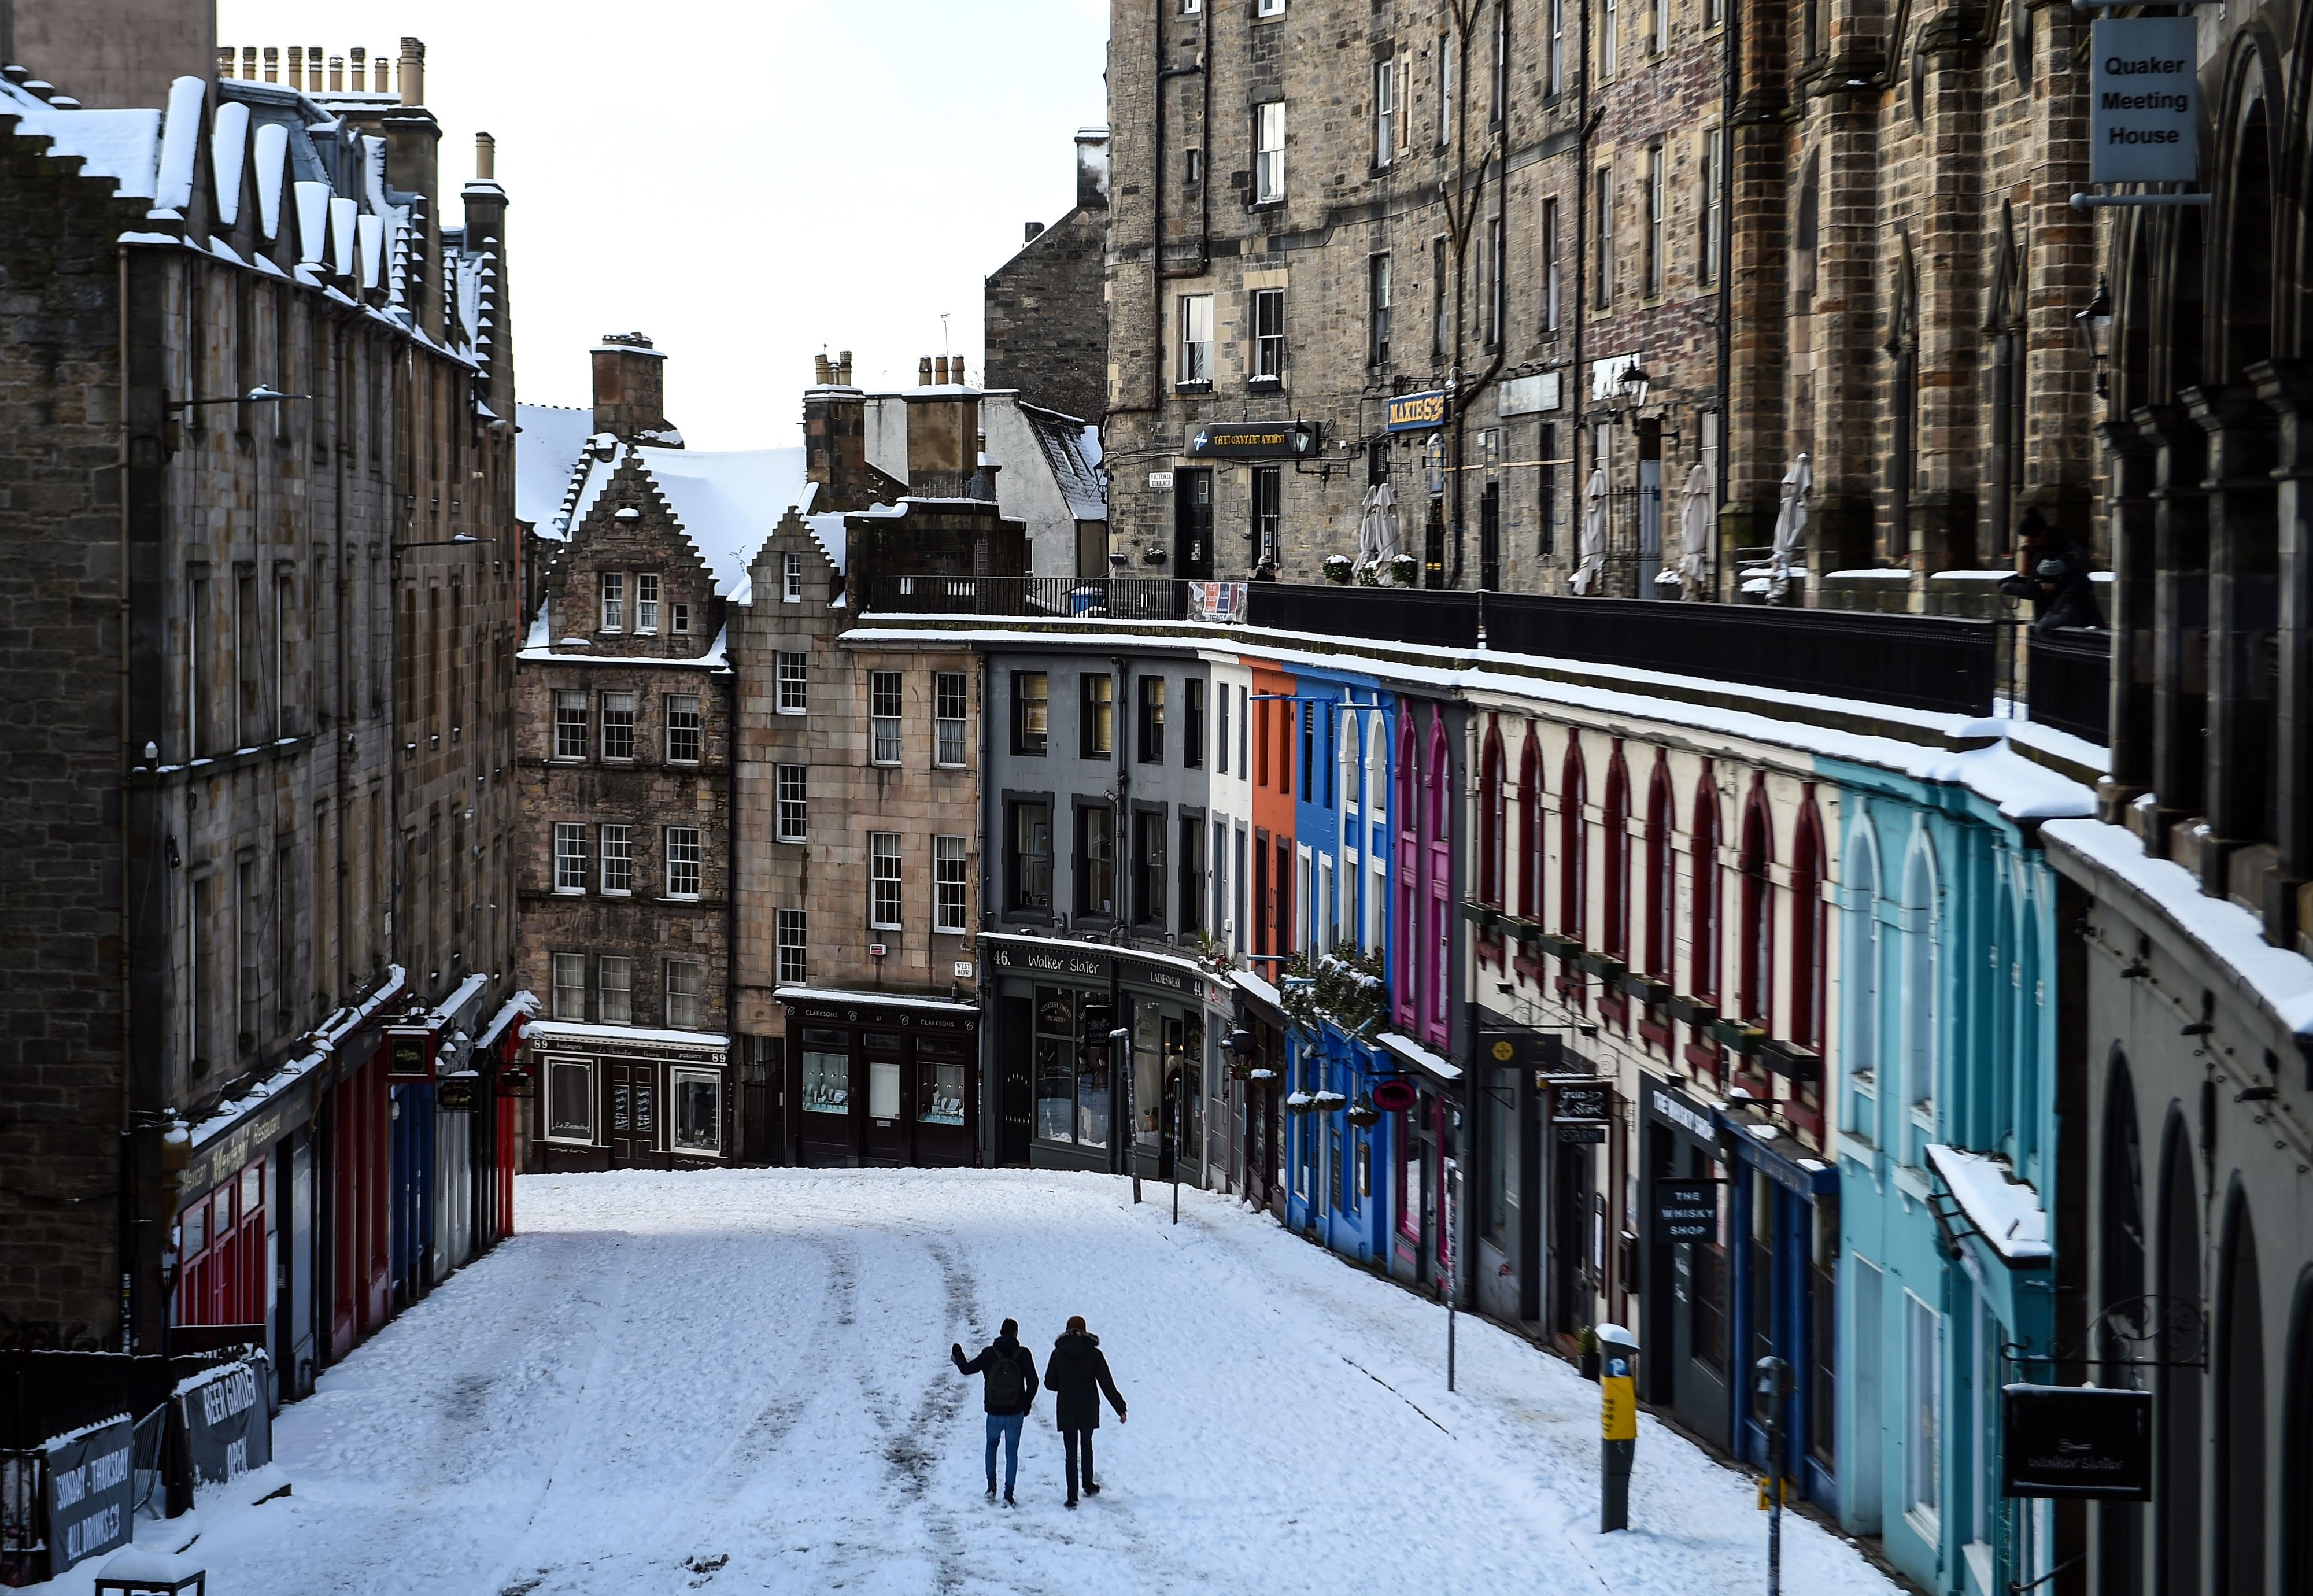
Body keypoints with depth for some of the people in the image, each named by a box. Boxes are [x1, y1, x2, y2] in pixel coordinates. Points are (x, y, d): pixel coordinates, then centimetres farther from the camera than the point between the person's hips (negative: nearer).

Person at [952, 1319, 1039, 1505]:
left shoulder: (989, 1354, -7)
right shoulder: (1023, 1355, -9)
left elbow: (967, 1368, 1)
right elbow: (1033, 1381, -8)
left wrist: (958, 1355, 22)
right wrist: (1027, 1404, 9)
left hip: (994, 1413, 1)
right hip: (1015, 1413, -1)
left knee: (992, 1445, 24)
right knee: (1012, 1452, 8)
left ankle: (991, 1487, 20)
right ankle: (1008, 1495, 2)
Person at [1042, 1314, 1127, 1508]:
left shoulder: (1058, 1354, -7)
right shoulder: (1094, 1354, -8)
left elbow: (1050, 1383, -1)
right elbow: (1107, 1384, -9)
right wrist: (1120, 1408, -5)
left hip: (1066, 1412, -1)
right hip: (1089, 1412, 1)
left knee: (1071, 1453, 2)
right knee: (1086, 1446, 24)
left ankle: (1072, 1496, -4)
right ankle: (1089, 1486, 33)